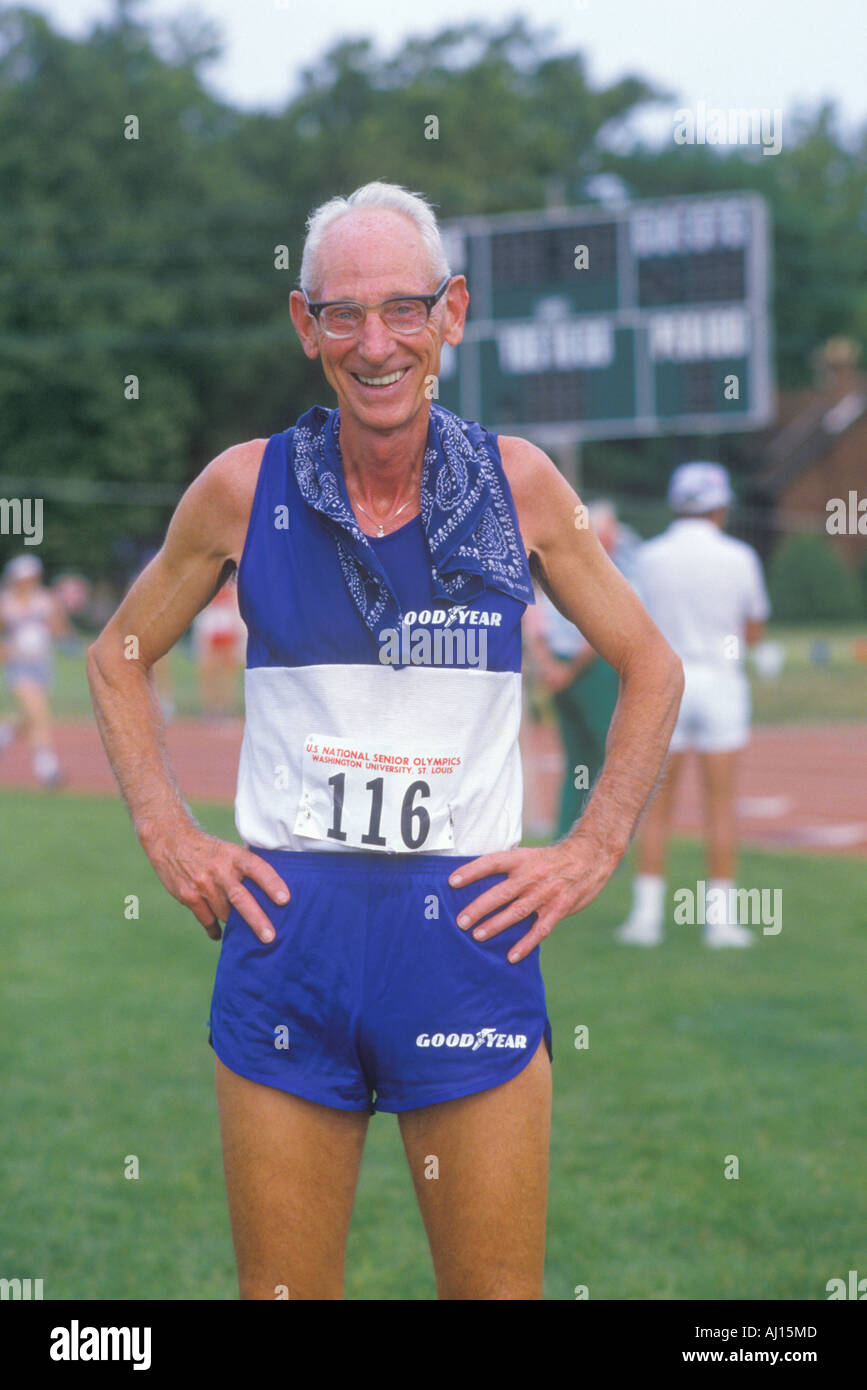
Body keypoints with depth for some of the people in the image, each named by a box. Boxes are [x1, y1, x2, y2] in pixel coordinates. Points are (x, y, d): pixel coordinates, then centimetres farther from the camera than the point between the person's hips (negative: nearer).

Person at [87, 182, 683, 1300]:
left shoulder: (518, 483, 1)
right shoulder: (246, 487, 0)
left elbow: (651, 670, 12)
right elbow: (119, 659, 14)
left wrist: (592, 852, 3)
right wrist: (169, 838, 4)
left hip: (471, 930, 0)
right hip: (284, 926, 0)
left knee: (498, 1289, 4)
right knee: (281, 1291, 7)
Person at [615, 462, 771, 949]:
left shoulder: (648, 557, -1)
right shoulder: (738, 557, -4)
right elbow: (754, 630, 5)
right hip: (720, 681, -1)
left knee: (657, 804, 6)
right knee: (721, 804, 2)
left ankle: (647, 913, 4)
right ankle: (722, 919, 3)